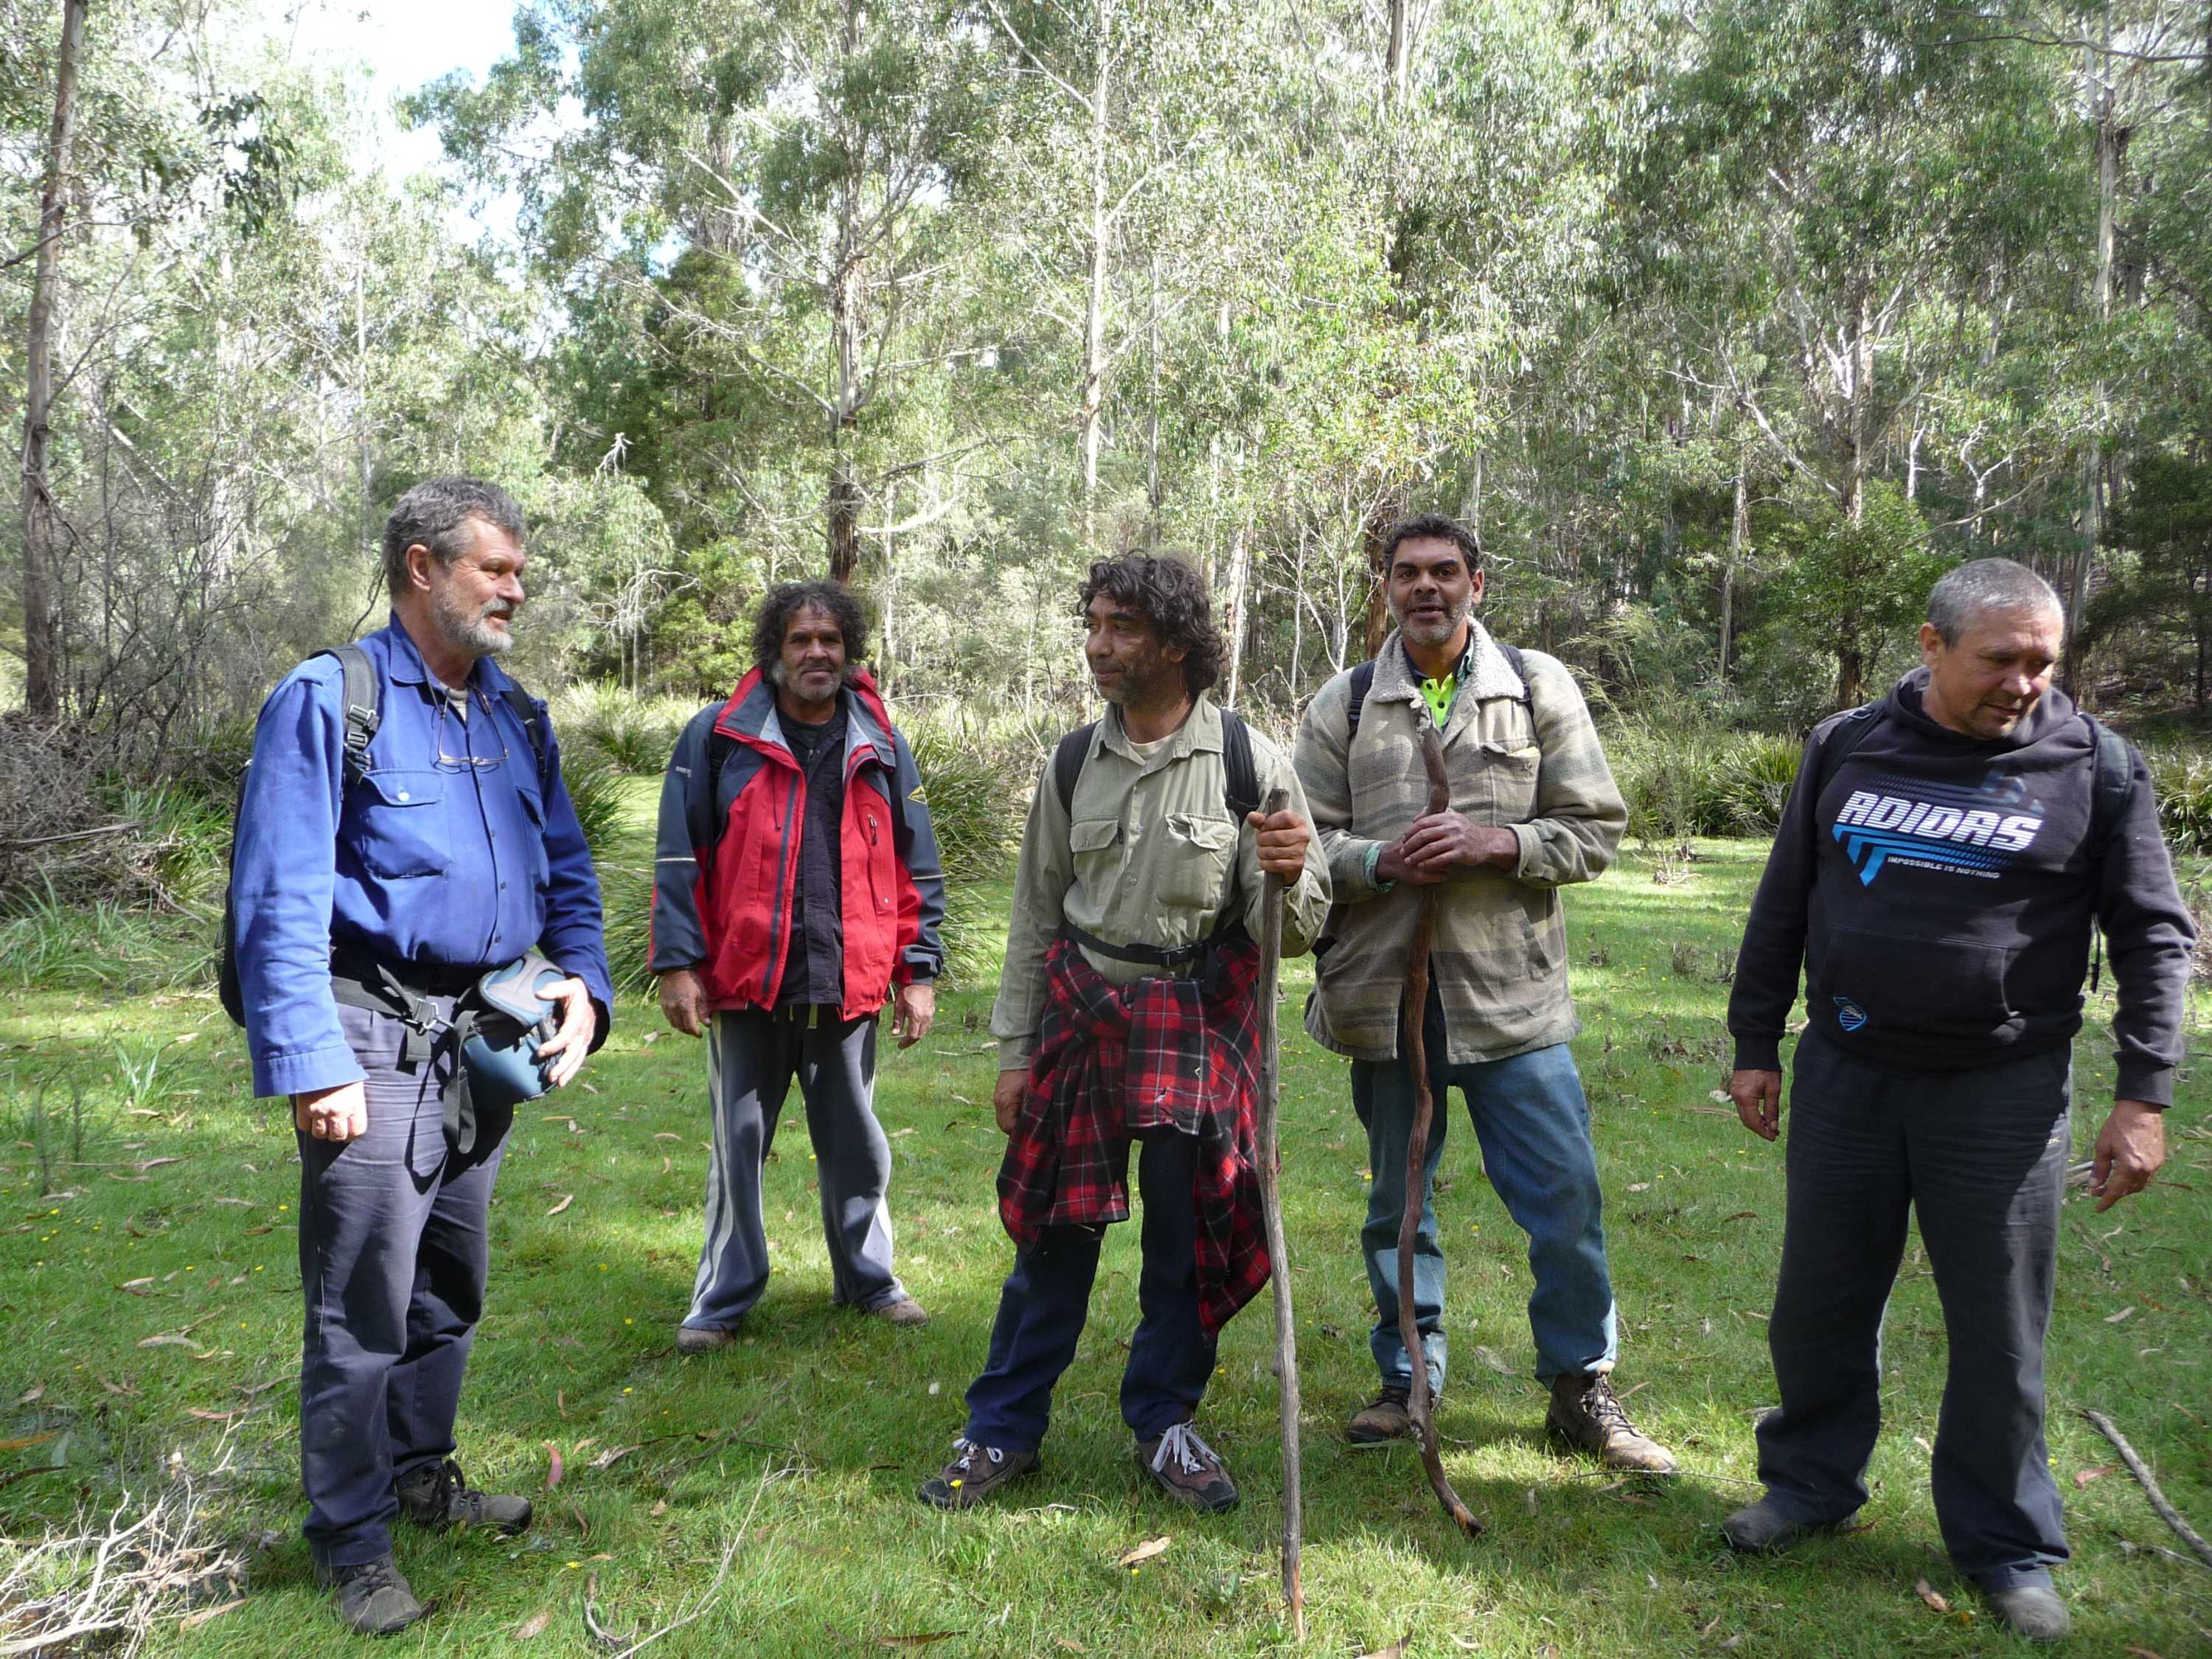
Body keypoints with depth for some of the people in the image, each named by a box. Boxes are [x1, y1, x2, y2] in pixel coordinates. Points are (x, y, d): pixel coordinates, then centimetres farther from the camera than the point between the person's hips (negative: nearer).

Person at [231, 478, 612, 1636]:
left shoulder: (516, 718, 12)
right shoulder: (329, 701, -9)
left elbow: (565, 870, 17)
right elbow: (280, 899, -14)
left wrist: (582, 982, 0)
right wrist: (310, 1062, -20)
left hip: (484, 1048, 7)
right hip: (378, 1048, -7)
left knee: (452, 1287, 19)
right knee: (363, 1307, 0)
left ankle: (421, 1473, 38)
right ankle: (351, 1543, 16)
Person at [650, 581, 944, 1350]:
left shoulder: (882, 747, 8)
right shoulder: (719, 736, 0)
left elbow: (915, 869, 11)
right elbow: (680, 857, -1)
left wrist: (918, 971, 6)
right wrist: (678, 962, -6)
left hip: (848, 988, 2)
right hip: (745, 984, -2)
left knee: (857, 1143, 13)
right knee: (738, 1144, 8)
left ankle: (868, 1279, 31)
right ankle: (724, 1298, 22)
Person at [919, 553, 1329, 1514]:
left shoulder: (1249, 762, -7)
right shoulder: (1073, 766, 3)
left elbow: (1296, 928, -5)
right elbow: (1036, 914, 10)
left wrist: (1288, 880, -29)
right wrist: (1013, 1050, 9)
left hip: (1201, 1028, -2)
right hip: (1082, 1015, 2)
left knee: (1187, 1239, 9)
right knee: (1054, 1231, 6)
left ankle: (1164, 1424, 29)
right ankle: (1003, 1431, 21)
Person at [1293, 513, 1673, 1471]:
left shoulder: (1539, 688, 4)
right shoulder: (1345, 705, 6)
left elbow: (1596, 830, 2)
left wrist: (1496, 842, -14)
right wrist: (1382, 860, -14)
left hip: (1511, 994, -1)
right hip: (1384, 992, 1)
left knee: (1565, 1196, 0)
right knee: (1398, 1202, 13)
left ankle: (1581, 1390, 20)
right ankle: (1408, 1381, 30)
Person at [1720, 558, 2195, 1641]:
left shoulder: (2094, 766, -4)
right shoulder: (1845, 748, 2)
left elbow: (2154, 934, -1)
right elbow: (1783, 907, 9)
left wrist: (2144, 1097, -7)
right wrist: (1755, 1045, 9)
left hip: (2003, 1095, -2)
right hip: (1845, 1079, 2)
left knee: (2000, 1335, 8)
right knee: (1820, 1307, 13)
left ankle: (2004, 1544, 27)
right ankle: (1812, 1485, 34)